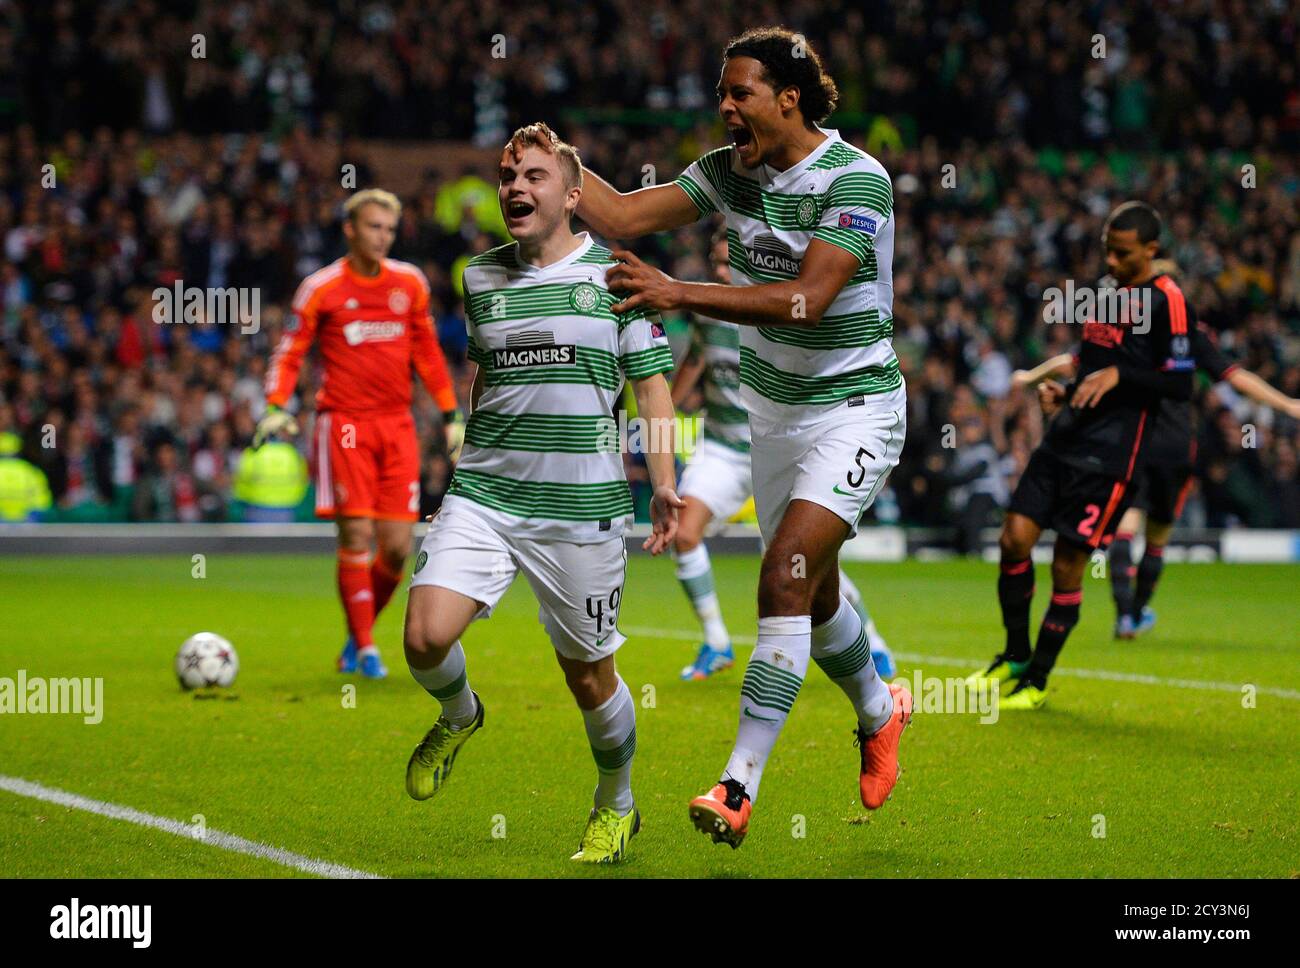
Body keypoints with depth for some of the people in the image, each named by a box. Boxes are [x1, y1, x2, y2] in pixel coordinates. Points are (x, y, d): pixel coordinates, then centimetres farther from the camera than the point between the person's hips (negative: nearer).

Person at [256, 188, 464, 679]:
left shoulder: (410, 283, 9)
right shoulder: (321, 288, -1)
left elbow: (427, 352, 18)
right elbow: (290, 353, 3)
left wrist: (451, 417, 15)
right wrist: (276, 408, -11)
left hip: (397, 424, 4)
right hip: (344, 422, -4)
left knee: (397, 546, -1)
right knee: (356, 535, -10)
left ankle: (357, 636, 19)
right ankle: (365, 649, 0)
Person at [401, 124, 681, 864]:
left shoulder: (614, 273, -1)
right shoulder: (481, 278, 9)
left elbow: (651, 383, 2)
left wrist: (665, 485, -5)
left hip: (583, 506, -3)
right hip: (482, 495, 3)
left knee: (589, 676, 5)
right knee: (427, 635, -17)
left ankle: (617, 808, 31)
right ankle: (460, 715, 18)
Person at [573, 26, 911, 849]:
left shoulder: (856, 179, -21)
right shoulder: (729, 170, -1)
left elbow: (808, 298, -32)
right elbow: (622, 217, -4)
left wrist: (679, 294, -37)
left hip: (854, 410, -7)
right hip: (774, 407, 7)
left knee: (785, 580, -20)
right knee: (812, 592, 17)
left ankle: (741, 788, -21)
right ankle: (880, 713, 46)